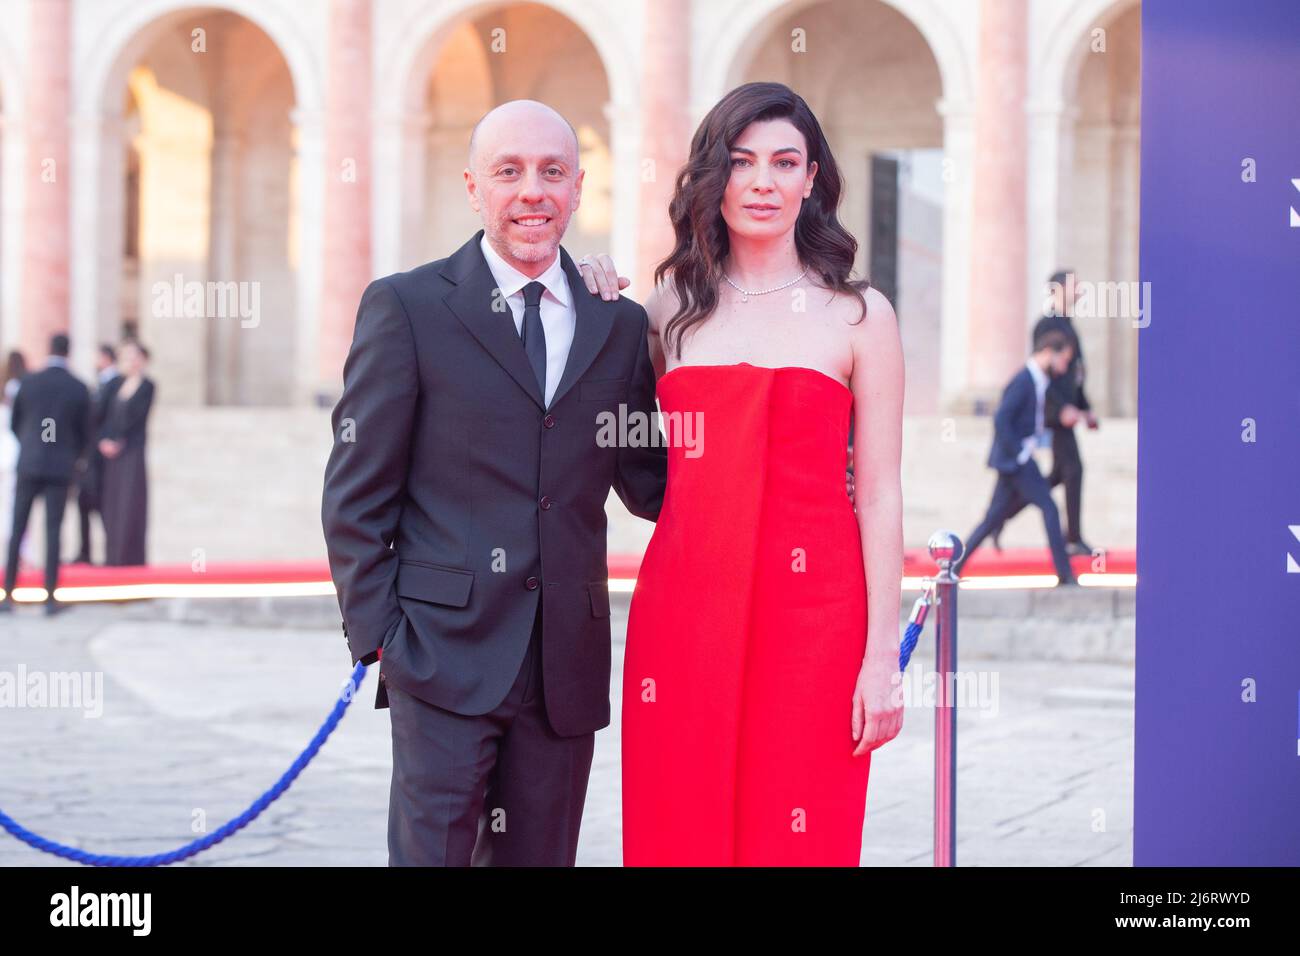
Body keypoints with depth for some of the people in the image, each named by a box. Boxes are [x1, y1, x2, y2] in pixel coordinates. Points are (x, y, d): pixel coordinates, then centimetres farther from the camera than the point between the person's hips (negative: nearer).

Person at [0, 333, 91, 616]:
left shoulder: (28, 383, -1)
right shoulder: (79, 389, -2)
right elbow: (84, 433, 5)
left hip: (29, 465, 1)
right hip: (61, 468, -1)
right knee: (53, 532, 1)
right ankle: (50, 598, -1)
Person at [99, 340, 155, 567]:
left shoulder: (147, 386, -1)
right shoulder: (114, 384, 12)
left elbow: (135, 417, -7)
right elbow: (103, 414, 6)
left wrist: (117, 441, -9)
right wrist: (104, 440, -8)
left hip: (132, 450, -5)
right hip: (110, 451, 5)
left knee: (130, 503, -6)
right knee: (111, 503, 4)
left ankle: (130, 556, -5)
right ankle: (112, 556, 8)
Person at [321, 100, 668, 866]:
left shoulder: (620, 324, 11)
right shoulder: (406, 308, 0)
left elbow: (648, 484, 14)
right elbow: (356, 495, -1)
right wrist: (377, 632, -7)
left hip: (567, 668, 4)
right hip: (445, 653, -4)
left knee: (540, 857, 11)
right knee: (432, 850, -5)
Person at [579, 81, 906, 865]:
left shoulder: (859, 314, 2)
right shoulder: (672, 304, 10)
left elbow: (880, 496, -1)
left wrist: (883, 658, -6)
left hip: (810, 613, -2)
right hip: (683, 606, 3)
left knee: (797, 835, 1)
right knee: (678, 830, 6)